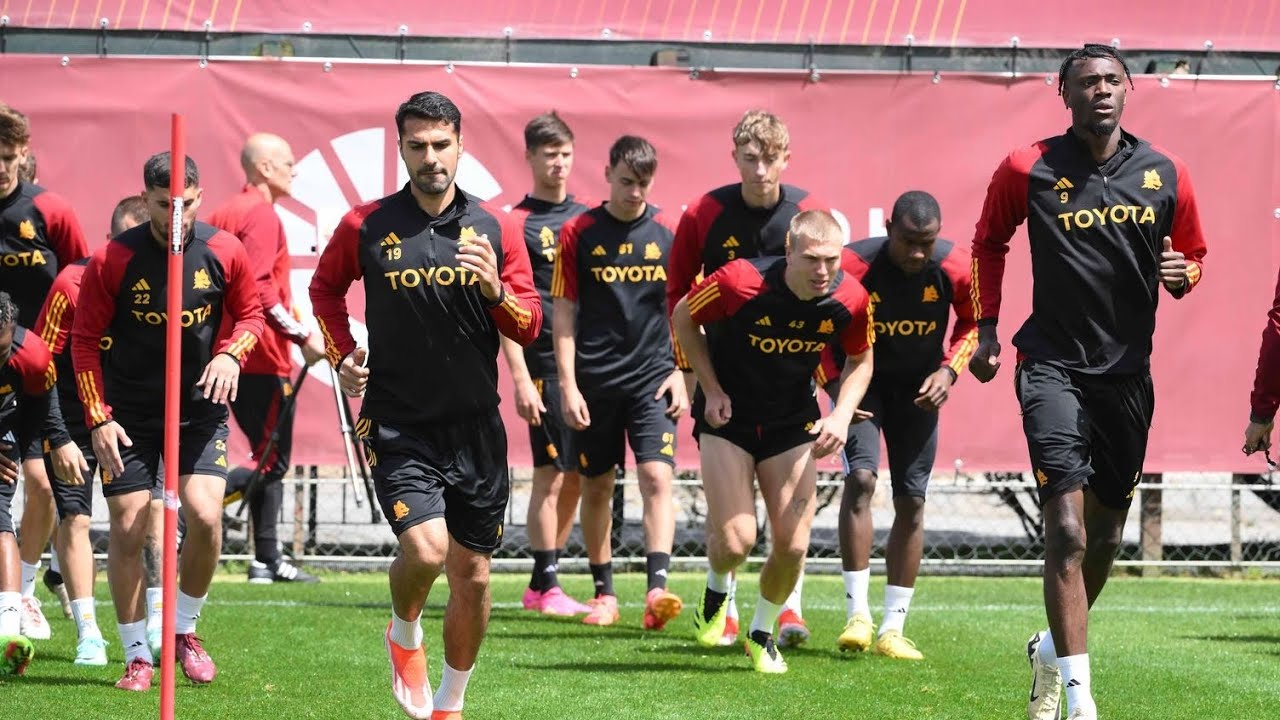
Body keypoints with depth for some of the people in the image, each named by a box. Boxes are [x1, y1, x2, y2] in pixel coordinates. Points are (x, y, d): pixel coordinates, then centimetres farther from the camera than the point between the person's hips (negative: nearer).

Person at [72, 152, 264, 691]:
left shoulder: (224, 252, -6)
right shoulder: (112, 261, -12)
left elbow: (250, 314, 9)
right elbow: (85, 341, -4)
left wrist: (231, 354, -13)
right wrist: (98, 418, -9)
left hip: (200, 407, 1)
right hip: (129, 414, -1)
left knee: (204, 515, -15)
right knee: (127, 528, -3)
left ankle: (185, 631, 10)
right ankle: (137, 656, 12)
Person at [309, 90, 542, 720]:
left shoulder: (495, 230, 2)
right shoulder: (365, 227, -1)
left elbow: (529, 326, 4)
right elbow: (325, 286, 18)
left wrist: (496, 290, -15)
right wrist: (341, 355, 6)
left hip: (476, 427, 2)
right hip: (397, 426, -2)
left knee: (473, 575, 6)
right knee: (425, 549, -21)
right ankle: (404, 634, 13)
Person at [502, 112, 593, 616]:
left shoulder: (586, 217, 14)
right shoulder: (518, 223, -3)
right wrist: (520, 377, -13)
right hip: (546, 363, -6)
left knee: (575, 478, 8)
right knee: (551, 475, -5)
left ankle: (545, 579, 17)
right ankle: (545, 586, 0)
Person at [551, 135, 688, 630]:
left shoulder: (668, 233, 4)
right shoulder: (579, 233, 1)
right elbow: (564, 312, 2)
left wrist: (680, 373, 2)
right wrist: (568, 385, -3)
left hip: (652, 376, 0)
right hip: (595, 380, 0)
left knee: (658, 478, -14)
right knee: (596, 486, 8)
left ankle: (658, 588, -21)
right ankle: (604, 593, 19)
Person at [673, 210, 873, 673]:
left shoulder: (850, 300, -16)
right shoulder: (740, 282, -26)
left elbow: (860, 358, 5)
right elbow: (684, 317, -6)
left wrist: (842, 415, -11)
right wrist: (712, 389, -11)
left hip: (792, 423, 3)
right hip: (728, 416, -3)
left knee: (792, 545, -5)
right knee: (736, 540, -16)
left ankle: (762, 635, 23)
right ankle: (716, 592, 22)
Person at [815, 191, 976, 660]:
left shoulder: (954, 269, -19)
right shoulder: (853, 267, -27)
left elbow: (972, 324, 2)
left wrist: (949, 370, -14)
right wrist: (835, 384, -24)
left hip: (918, 390, 3)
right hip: (862, 381, -3)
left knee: (911, 500, 2)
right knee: (860, 477, -23)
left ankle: (893, 629, 10)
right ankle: (857, 614, -18)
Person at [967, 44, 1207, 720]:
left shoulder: (1165, 174, 2)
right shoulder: (1027, 170, -4)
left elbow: (1193, 254, 15)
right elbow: (989, 241, 13)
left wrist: (1181, 275, -8)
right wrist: (986, 328, 6)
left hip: (1127, 372, 4)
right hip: (1053, 366, -4)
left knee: (1105, 535, 14)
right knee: (1067, 530, -17)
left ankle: (1054, 650, 41)